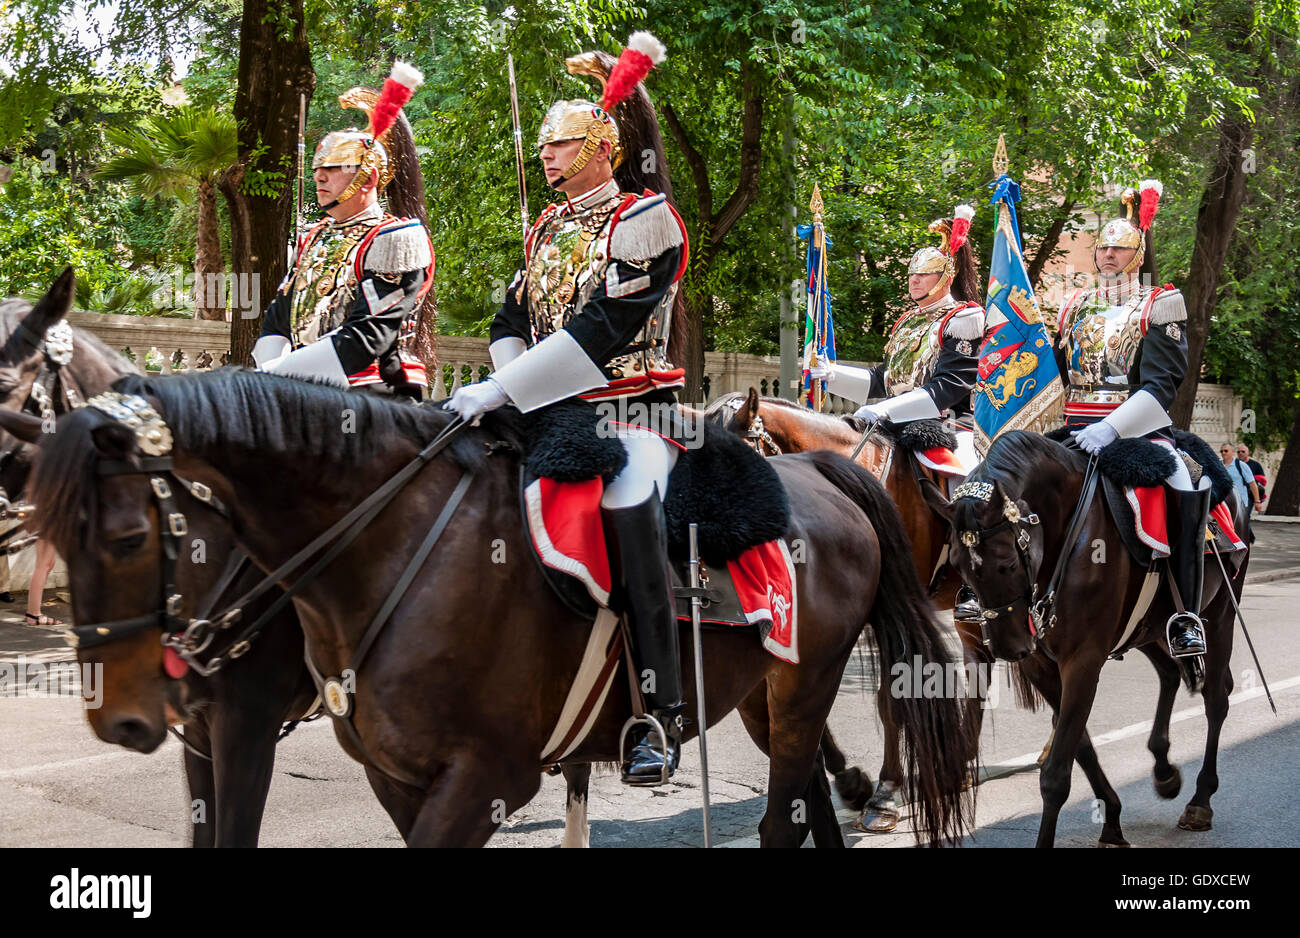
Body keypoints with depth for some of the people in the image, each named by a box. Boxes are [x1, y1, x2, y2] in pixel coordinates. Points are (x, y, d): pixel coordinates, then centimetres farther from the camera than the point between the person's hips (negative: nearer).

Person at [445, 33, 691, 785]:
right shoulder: (546, 231, 19)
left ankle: (664, 717, -30)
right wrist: (510, 394, -6)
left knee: (630, 512, -34)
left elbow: (606, 328, -18)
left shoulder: (644, 220, -6)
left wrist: (503, 389, -24)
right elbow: (512, 321, 17)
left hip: (634, 406, -8)